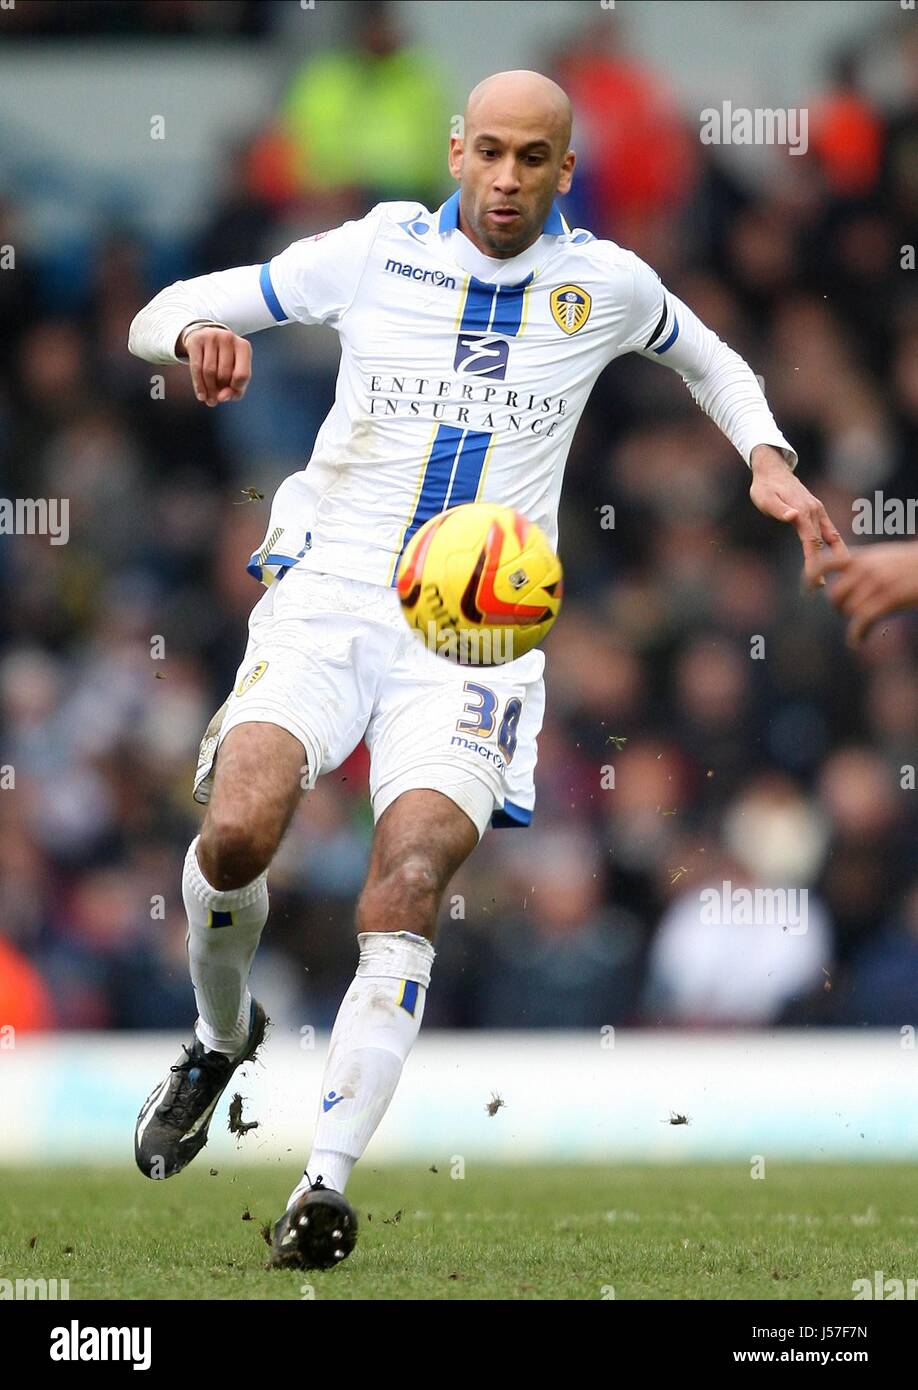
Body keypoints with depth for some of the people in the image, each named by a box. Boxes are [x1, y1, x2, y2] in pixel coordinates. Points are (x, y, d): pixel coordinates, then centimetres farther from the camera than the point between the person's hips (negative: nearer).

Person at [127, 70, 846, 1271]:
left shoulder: (603, 284, 6)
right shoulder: (370, 256, 3)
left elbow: (707, 357, 28)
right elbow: (160, 314, 8)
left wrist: (769, 463, 12)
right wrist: (195, 334, -16)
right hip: (330, 596, 0)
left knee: (411, 879, -22)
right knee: (238, 830, -23)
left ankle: (327, 1180, -22)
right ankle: (220, 1037, 10)